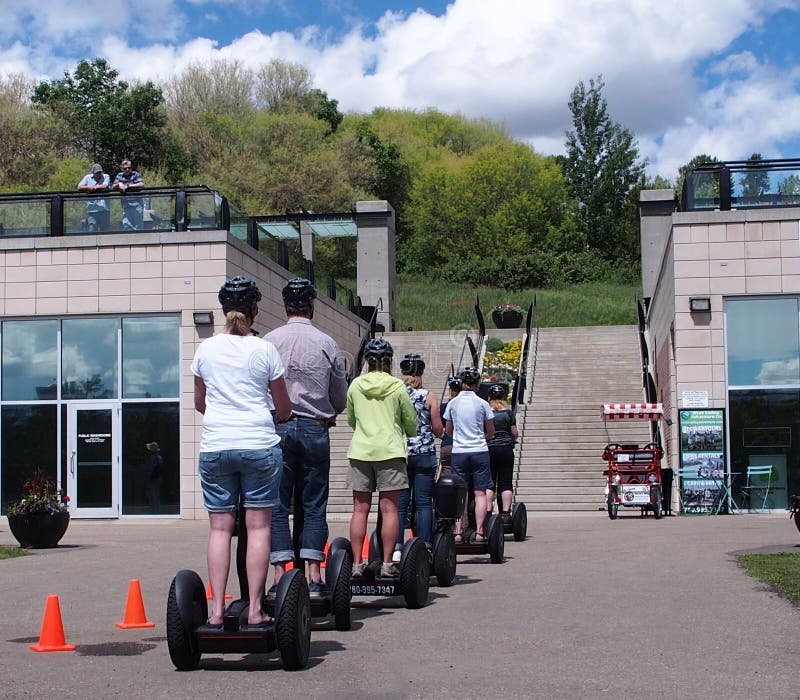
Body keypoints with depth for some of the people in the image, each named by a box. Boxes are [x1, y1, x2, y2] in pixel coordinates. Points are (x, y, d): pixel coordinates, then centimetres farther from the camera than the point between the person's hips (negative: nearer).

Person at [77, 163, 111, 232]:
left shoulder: (106, 177, 10)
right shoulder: (88, 177, 15)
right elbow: (79, 187, 7)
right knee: (92, 230, -3)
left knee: (105, 230, 3)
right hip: (92, 210, 1)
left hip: (104, 209, -1)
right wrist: (89, 188, -6)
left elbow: (105, 186, -8)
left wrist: (93, 187, -1)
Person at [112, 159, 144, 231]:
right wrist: (119, 184, -9)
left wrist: (128, 186, -16)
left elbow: (142, 184, -17)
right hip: (125, 205, 5)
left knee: (137, 227, -2)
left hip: (136, 204, -5)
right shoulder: (119, 176, 11)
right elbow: (113, 187, 12)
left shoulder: (135, 174, -4)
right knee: (126, 225, 3)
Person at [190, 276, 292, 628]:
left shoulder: (206, 349, 6)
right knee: (258, 526, 1)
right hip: (259, 445, -2)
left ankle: (217, 609, 1)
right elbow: (283, 408, 6)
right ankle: (255, 609, -1)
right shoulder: (264, 349, -1)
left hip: (215, 446, 2)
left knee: (220, 527, 4)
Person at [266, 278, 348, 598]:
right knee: (314, 505, 7)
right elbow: (340, 398, 8)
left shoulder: (269, 341, -1)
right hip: (315, 428, 1)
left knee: (278, 504, 3)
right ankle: (314, 576, 4)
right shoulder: (327, 343, 1)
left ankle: (280, 574, -2)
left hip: (278, 427, -1)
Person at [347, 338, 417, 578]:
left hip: (360, 451, 2)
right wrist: (406, 433, 28)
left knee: (360, 509, 5)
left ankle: (357, 563, 3)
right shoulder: (397, 387, -1)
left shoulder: (355, 385, 5)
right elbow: (411, 423, 6)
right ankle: (387, 563, -2)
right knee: (389, 509, 0)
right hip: (390, 450, -2)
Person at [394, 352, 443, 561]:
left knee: (399, 504, 4)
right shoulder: (429, 396, -3)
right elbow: (438, 430, -1)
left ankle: (396, 549, 2)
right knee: (423, 503, 3)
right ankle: (424, 547, 1)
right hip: (424, 454, -1)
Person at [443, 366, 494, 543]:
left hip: (458, 452, 2)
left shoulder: (452, 403, 2)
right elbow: (491, 432, 5)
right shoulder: (482, 404, -3)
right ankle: (479, 532, -3)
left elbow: (448, 431, 11)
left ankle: (458, 531, -2)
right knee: (480, 493, 1)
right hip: (480, 451, -2)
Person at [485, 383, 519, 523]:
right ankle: (505, 513, 1)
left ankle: (487, 512, 1)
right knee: (506, 483, 4)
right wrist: (513, 439, 22)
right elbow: (515, 433, 1)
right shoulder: (508, 412, -1)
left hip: (488, 449, 0)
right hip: (506, 449, 0)